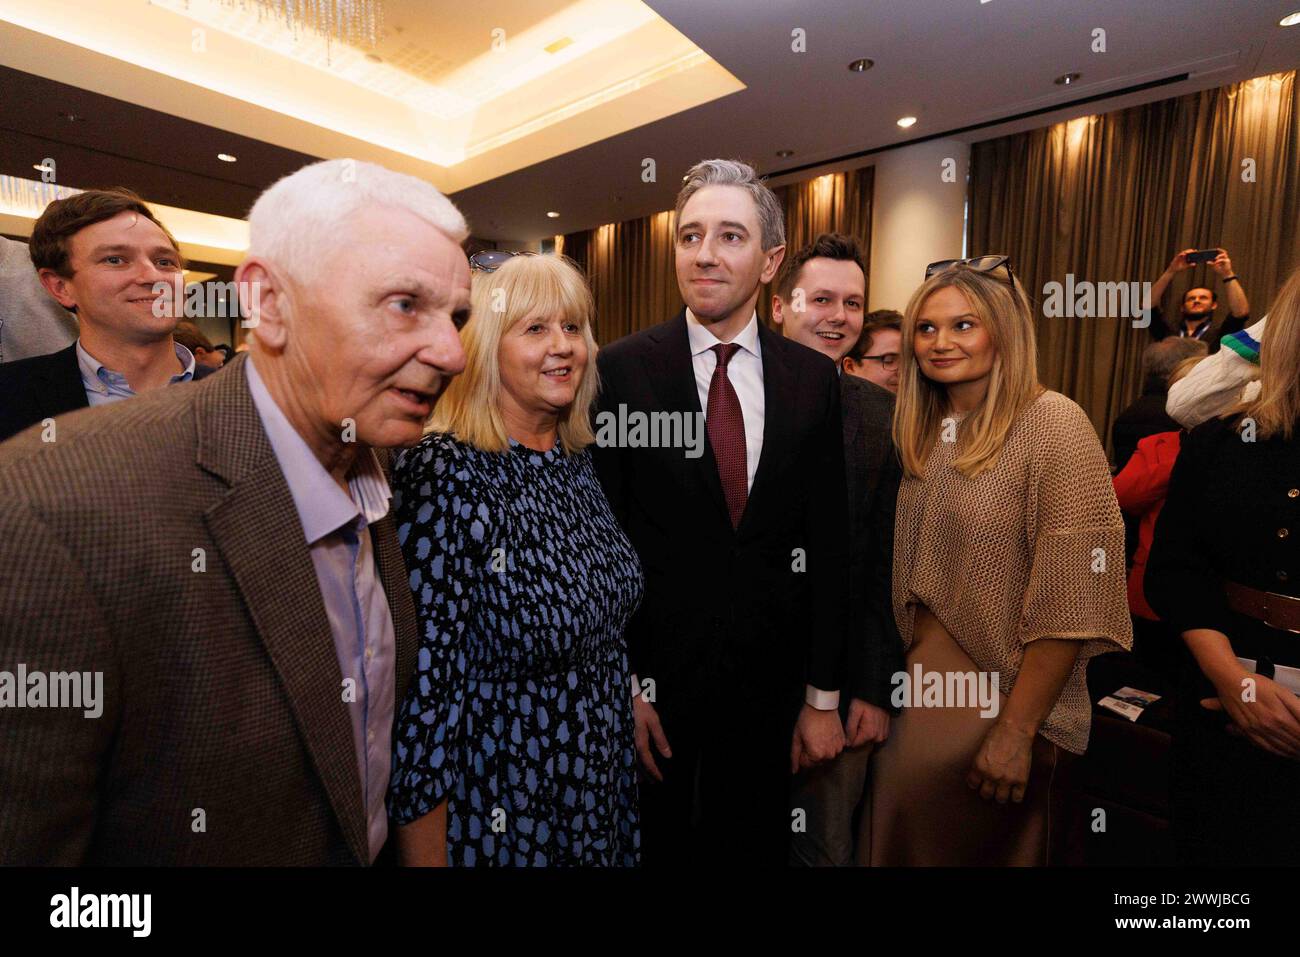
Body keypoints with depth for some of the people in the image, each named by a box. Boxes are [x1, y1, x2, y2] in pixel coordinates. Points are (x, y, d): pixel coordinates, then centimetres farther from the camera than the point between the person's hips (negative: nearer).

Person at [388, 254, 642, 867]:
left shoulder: (578, 460, -1)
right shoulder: (444, 473, -23)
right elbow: (424, 678, -20)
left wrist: (631, 706, 12)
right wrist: (425, 855, -13)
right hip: (500, 810, -6)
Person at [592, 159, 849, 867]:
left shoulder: (814, 378, -2)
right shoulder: (621, 370, -9)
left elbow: (828, 543, 0)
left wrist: (824, 696, 2)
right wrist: (626, 687, -8)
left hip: (771, 679, 3)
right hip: (657, 670, -2)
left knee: (756, 845, 23)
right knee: (657, 842, 19)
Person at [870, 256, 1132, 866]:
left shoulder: (1054, 425, -14)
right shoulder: (927, 432, 5)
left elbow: (1071, 597, -18)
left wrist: (1017, 731, -17)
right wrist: (909, 667, 5)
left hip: (1002, 700, -6)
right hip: (922, 686, 6)